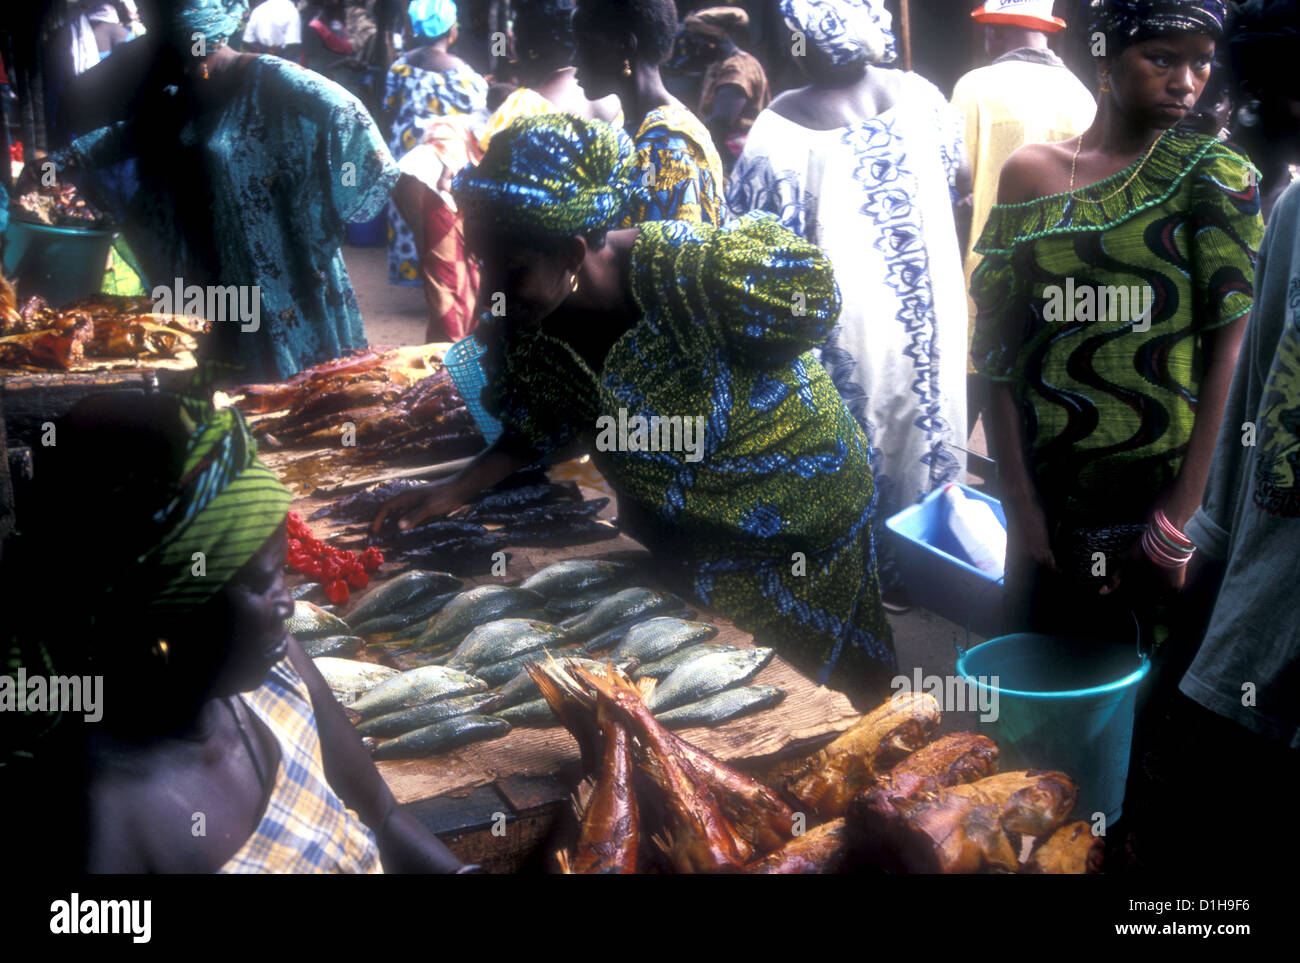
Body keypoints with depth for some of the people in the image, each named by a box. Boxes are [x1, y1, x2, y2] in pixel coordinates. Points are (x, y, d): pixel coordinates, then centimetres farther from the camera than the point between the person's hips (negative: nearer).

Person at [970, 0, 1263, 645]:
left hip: (1169, 488, -2)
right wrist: (1019, 500, -4)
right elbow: (998, 348, 2)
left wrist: (1182, 516, -17)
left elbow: (1233, 355, -11)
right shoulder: (1031, 172, 3)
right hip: (1049, 489, 2)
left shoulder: (1216, 176, -3)